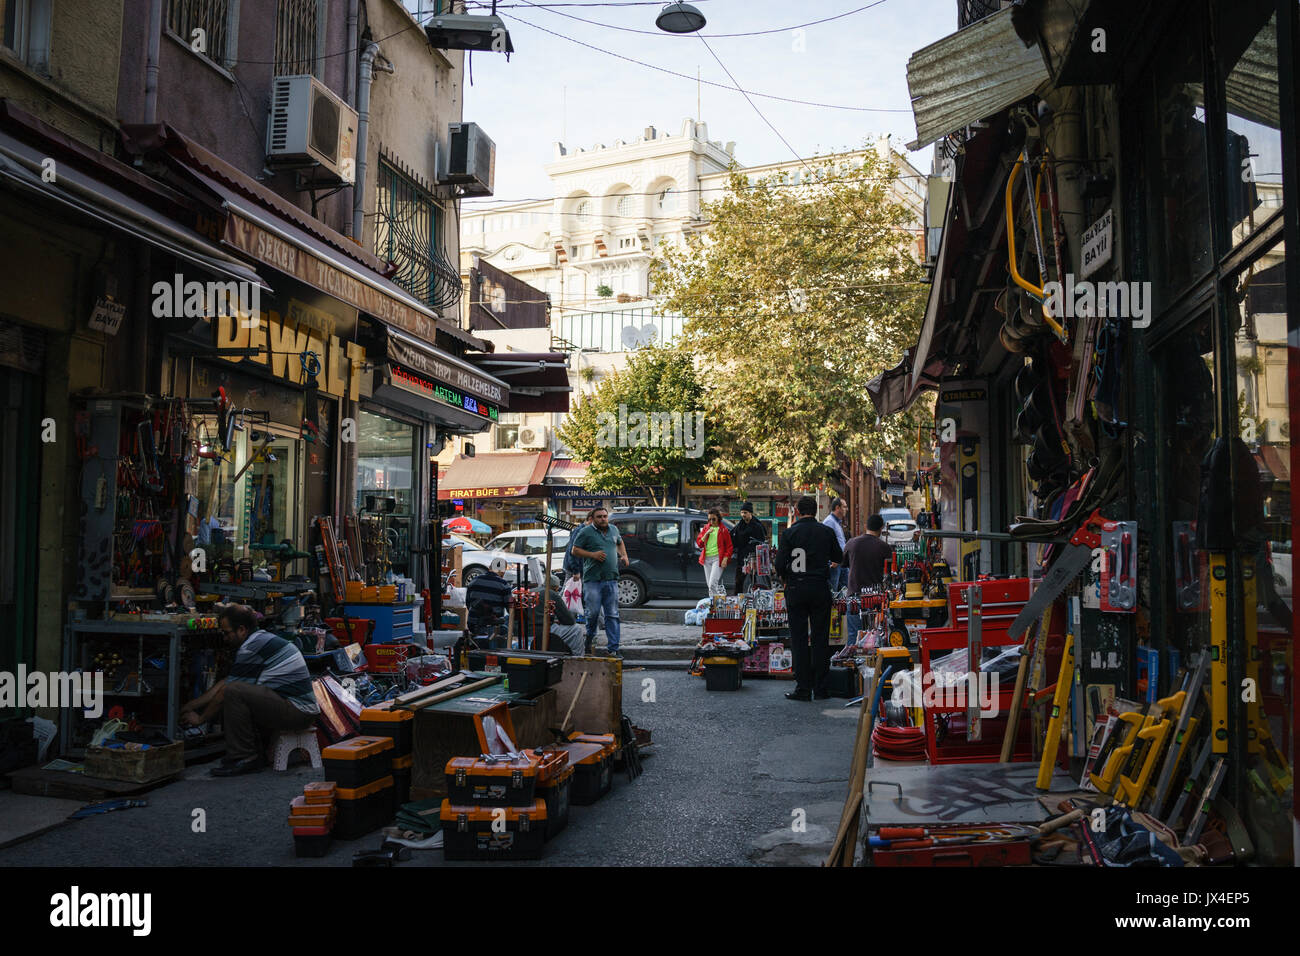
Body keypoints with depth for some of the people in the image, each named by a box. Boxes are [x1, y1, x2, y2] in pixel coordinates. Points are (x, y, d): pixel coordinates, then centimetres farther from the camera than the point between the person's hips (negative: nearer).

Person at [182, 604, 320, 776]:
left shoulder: (251, 648, -13)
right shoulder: (262, 639, 18)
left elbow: (225, 690, -6)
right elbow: (224, 683, 21)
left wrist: (200, 718, 9)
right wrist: (189, 706, 23)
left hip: (298, 713, -10)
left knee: (233, 693, -20)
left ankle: (243, 758, -12)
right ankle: (254, 756, 13)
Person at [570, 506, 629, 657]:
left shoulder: (613, 530, 16)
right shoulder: (585, 532, -1)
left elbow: (620, 542, 35)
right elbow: (575, 550, -1)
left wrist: (624, 556, 19)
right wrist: (593, 554, -12)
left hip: (611, 580, 4)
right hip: (593, 580, -4)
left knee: (612, 615, 1)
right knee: (593, 612, -4)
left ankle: (613, 648, 4)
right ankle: (590, 637, 26)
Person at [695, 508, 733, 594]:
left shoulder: (723, 530, 1)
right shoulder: (705, 528, 14)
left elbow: (729, 546, 1)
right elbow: (699, 544, 8)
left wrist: (725, 559, -11)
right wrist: (706, 534, -6)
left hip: (717, 558, -5)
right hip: (707, 558, 5)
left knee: (712, 584, -17)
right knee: (709, 584, 8)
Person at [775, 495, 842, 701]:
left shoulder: (789, 533, -6)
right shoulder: (826, 532, -1)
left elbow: (780, 564, -8)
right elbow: (839, 558, 11)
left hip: (796, 589, -1)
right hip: (821, 589, 1)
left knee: (799, 640, 4)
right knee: (821, 639, 7)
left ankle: (803, 688, 2)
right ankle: (822, 688, 9)